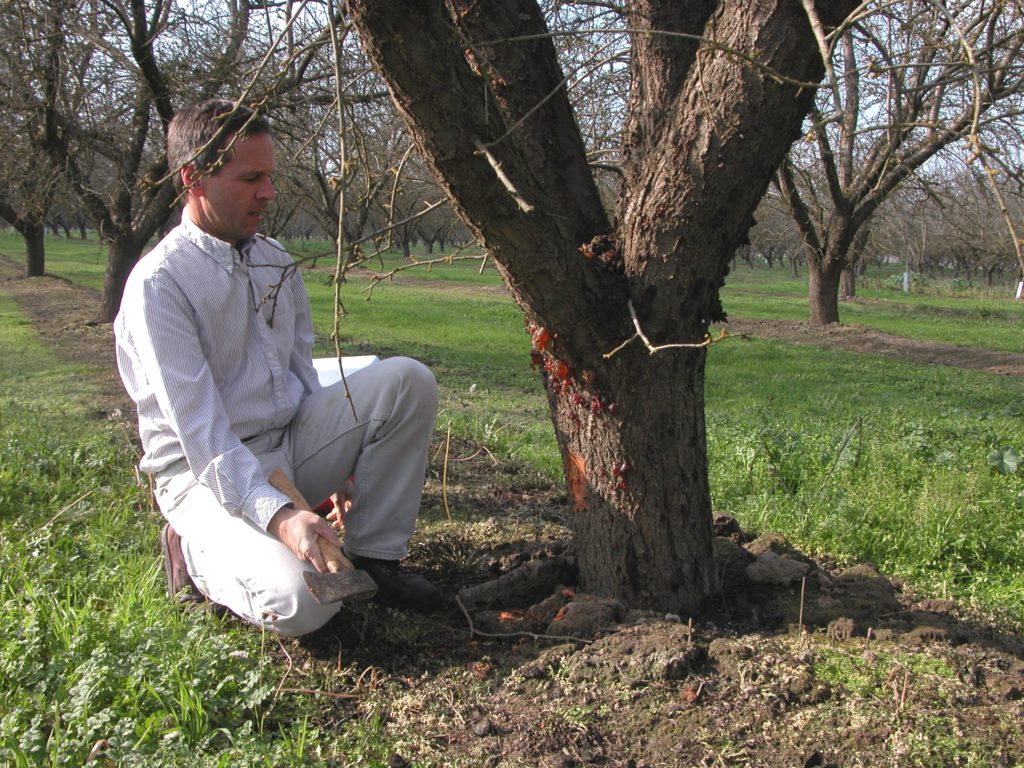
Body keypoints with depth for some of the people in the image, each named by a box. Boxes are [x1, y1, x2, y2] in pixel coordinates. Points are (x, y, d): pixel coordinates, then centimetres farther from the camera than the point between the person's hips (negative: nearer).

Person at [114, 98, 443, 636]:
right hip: (210, 472, -6)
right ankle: (198, 550, 3)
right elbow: (197, 428, -23)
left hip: (294, 445, 7)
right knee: (302, 603, -30)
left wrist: (338, 457, 6)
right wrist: (279, 514, -34)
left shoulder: (275, 260, 8)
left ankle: (374, 557, -6)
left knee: (407, 380, -14)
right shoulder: (158, 283, -16)